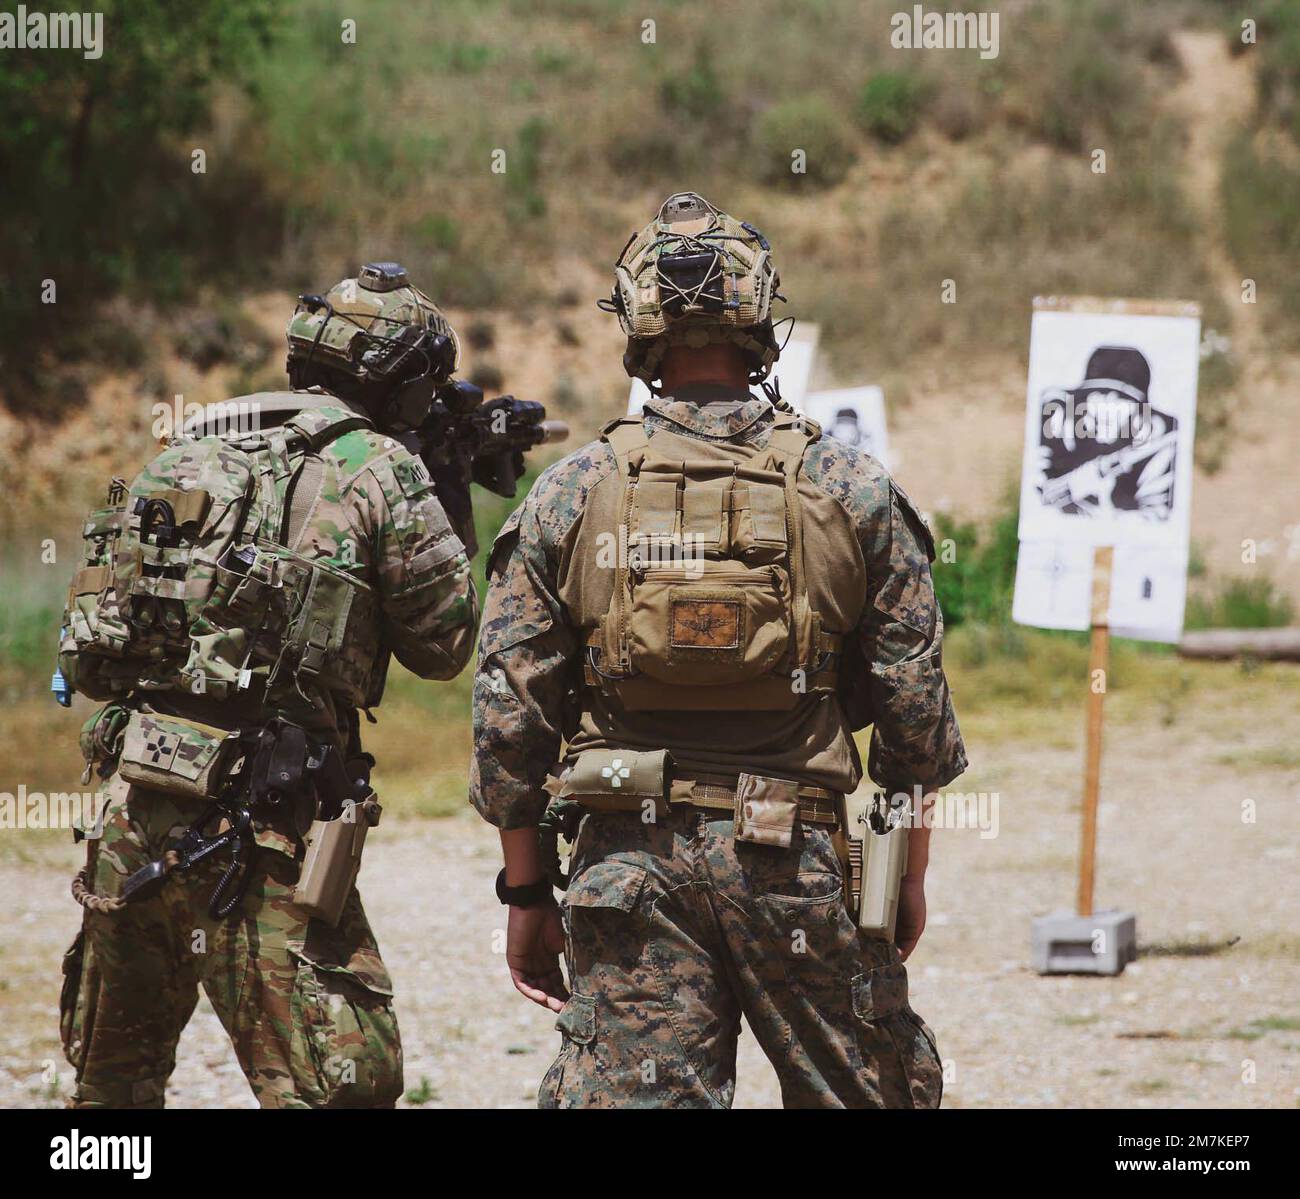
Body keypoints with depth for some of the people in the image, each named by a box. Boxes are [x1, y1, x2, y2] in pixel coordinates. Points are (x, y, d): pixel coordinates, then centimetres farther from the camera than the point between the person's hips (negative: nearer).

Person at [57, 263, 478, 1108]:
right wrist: (452, 515, 19)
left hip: (133, 812, 6)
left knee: (115, 1076, 21)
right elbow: (443, 644, 3)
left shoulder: (187, 454, 14)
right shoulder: (381, 473, -4)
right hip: (258, 838, -6)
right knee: (342, 1083, -5)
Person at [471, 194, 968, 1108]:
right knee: (866, 1096, 13)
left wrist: (527, 892, 10)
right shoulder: (853, 492, -1)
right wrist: (911, 875, 12)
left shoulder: (568, 498, 0)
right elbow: (915, 708, 1)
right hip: (800, 860, 0)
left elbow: (508, 715, 1)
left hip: (629, 860, 0)